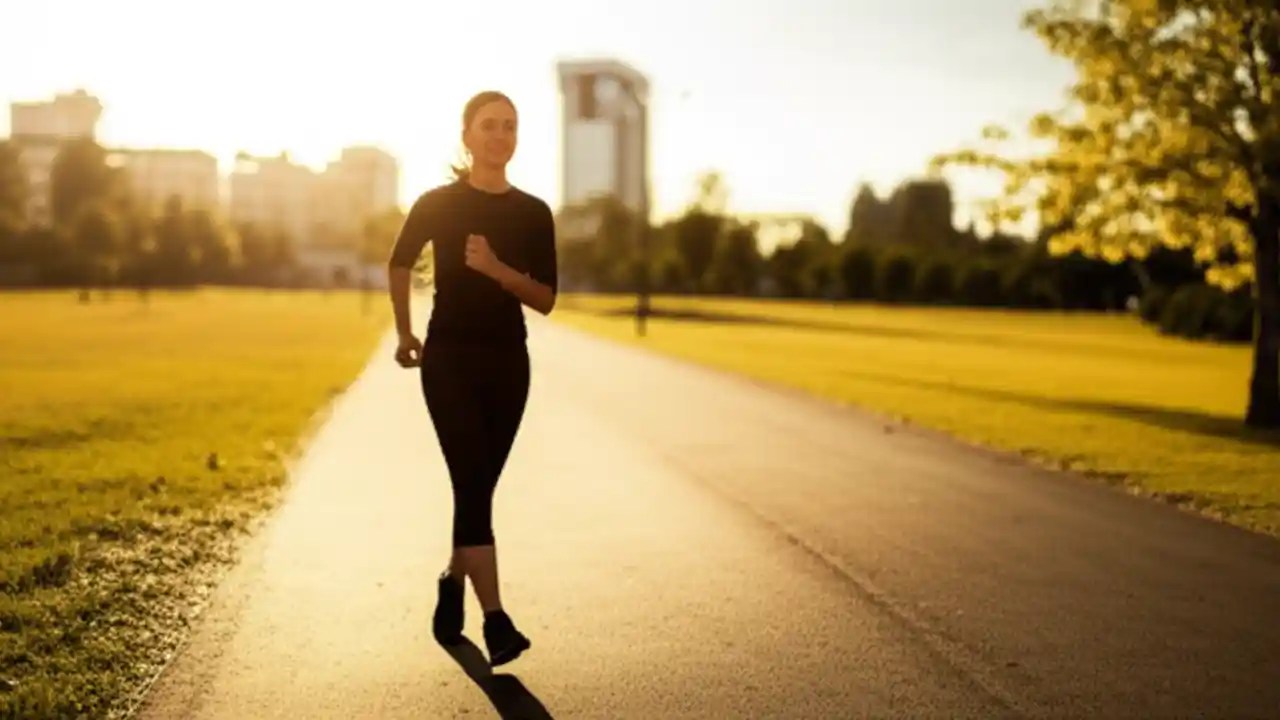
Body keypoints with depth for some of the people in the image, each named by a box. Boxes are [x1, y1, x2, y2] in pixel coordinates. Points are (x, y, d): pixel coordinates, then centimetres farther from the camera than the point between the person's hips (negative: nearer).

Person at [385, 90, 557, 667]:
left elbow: (546, 300, -2)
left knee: (479, 487, 11)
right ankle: (495, 620, -13)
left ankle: (452, 587, 33)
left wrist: (499, 270, -19)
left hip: (507, 363, 3)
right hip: (449, 360, -3)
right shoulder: (437, 204, -4)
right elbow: (398, 265, 12)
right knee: (473, 486, -12)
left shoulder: (533, 214, 2)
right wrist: (404, 335, 16)